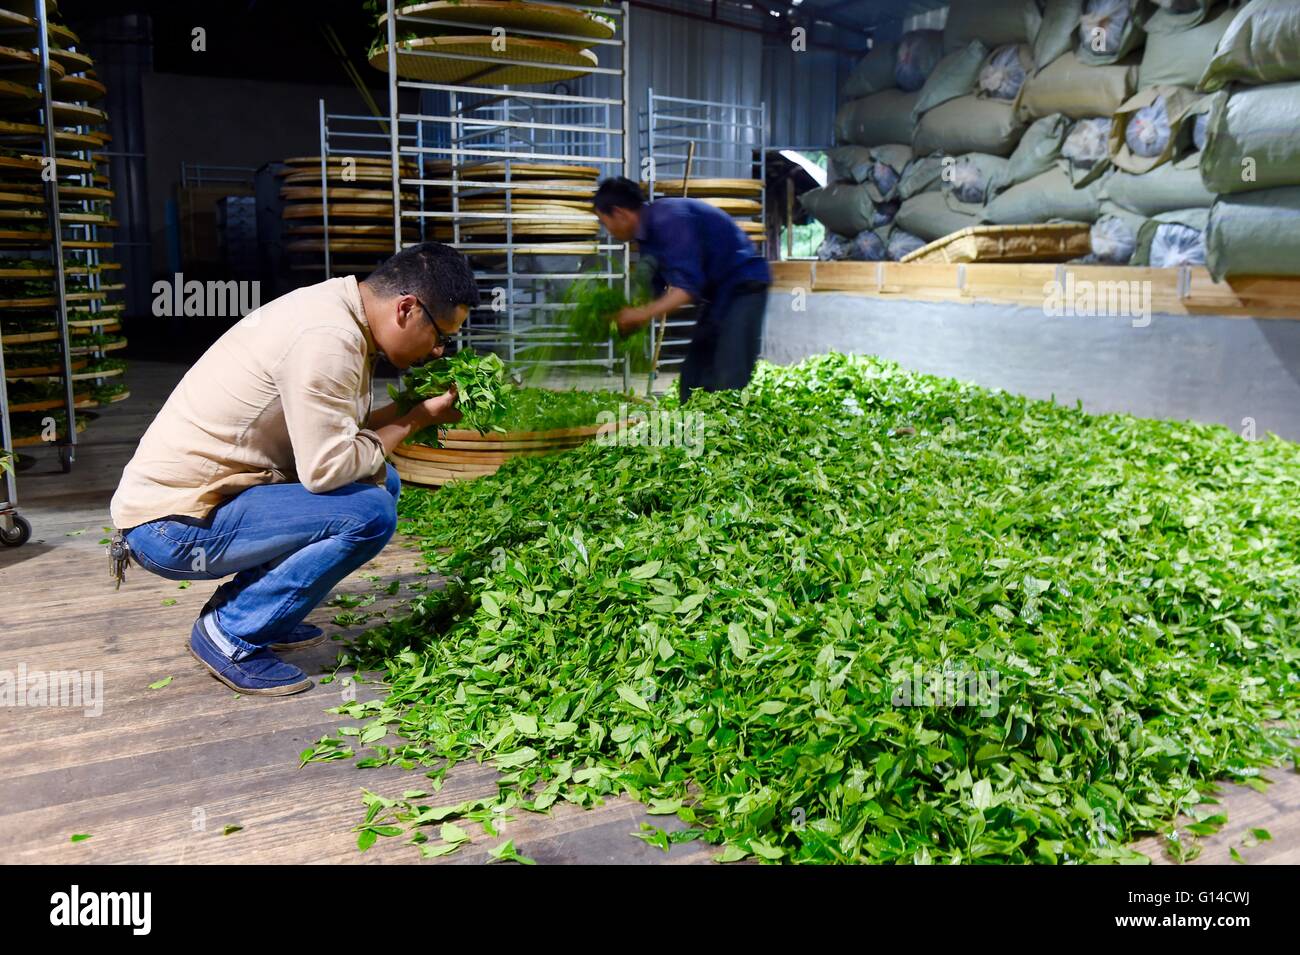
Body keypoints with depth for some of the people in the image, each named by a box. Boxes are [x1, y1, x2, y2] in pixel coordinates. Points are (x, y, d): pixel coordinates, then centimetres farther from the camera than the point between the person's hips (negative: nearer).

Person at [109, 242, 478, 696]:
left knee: (380, 480, 8)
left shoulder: (335, 309, 6)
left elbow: (324, 433, 7)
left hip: (187, 491, 10)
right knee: (369, 513, -22)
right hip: (173, 525, -10)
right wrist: (415, 420, -11)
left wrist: (412, 408, 0)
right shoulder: (327, 340, -24)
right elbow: (326, 468, -24)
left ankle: (247, 610, 12)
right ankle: (230, 634, -5)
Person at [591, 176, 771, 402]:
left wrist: (641, 314, -28)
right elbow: (656, 288, 13)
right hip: (717, 293, 10)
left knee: (729, 383, -17)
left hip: (743, 286, -10)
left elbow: (689, 286, -29)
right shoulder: (649, 231, 7)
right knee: (693, 379, 7)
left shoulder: (668, 219, -22)